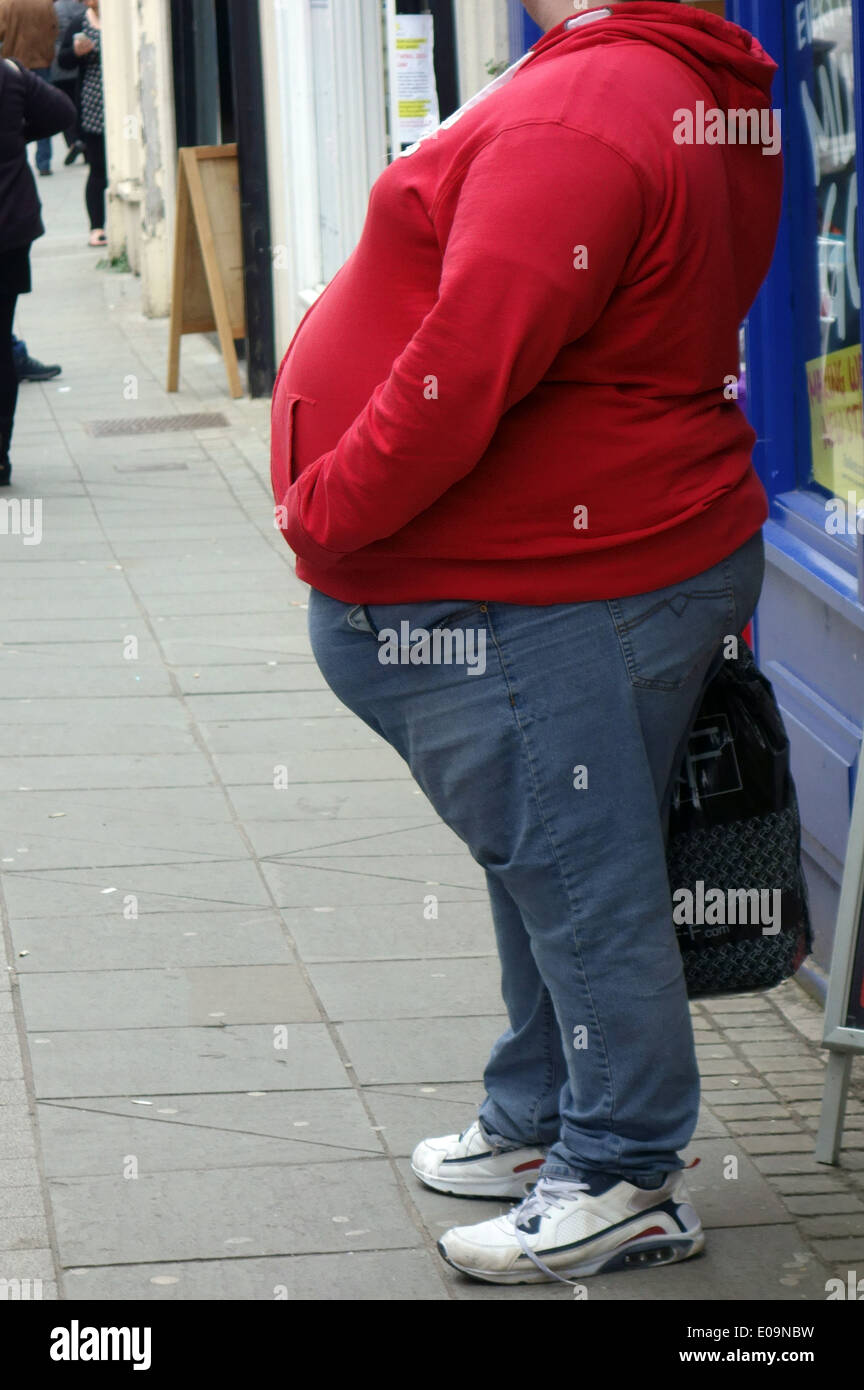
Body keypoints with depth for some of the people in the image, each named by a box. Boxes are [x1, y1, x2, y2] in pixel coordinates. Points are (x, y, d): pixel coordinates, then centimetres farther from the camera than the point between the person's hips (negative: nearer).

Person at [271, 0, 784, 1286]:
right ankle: (536, 1126, 34)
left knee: (579, 877, 0)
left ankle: (622, 1183, 11)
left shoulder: (581, 118, -26)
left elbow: (468, 365, -29)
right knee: (553, 864, 20)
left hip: (541, 601, -10)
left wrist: (325, 509, -16)